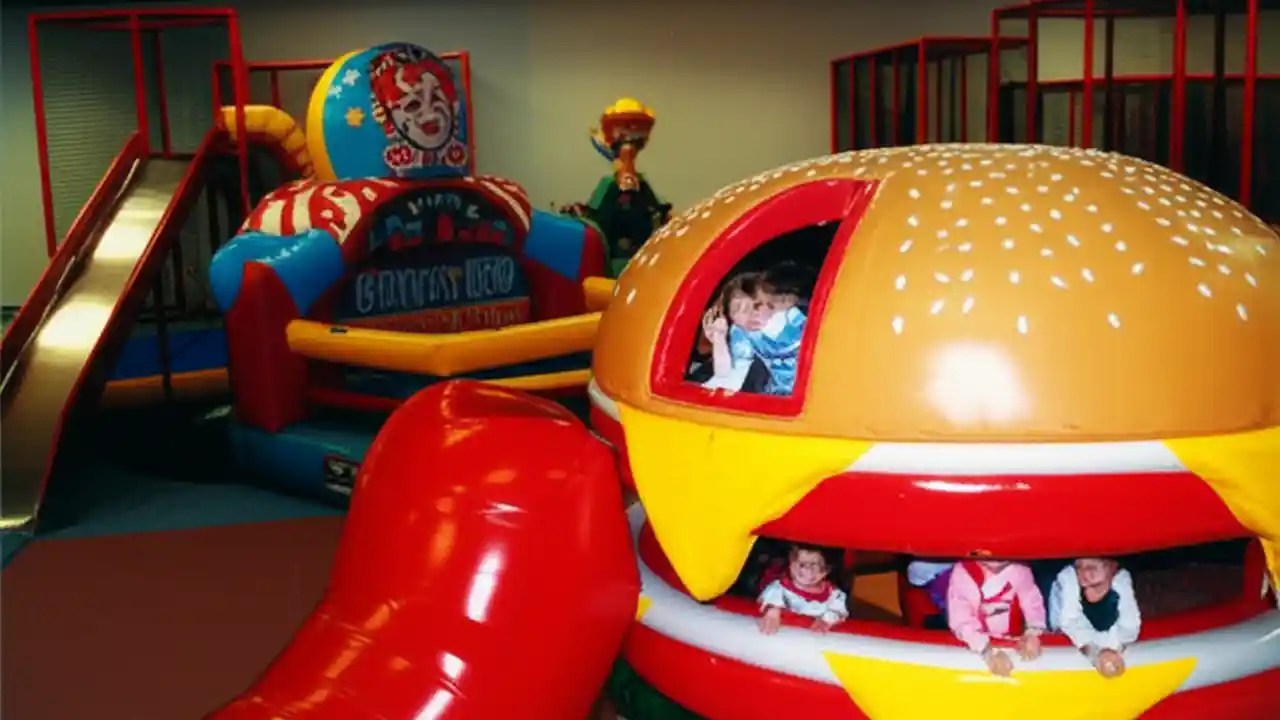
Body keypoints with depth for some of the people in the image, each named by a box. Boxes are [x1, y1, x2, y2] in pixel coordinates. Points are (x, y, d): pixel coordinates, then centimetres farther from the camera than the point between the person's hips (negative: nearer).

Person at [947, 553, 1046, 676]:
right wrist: (987, 651, -33)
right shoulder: (962, 572, -15)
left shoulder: (1019, 569, -6)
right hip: (977, 648, -2)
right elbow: (961, 619, -20)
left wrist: (1032, 633, -28)